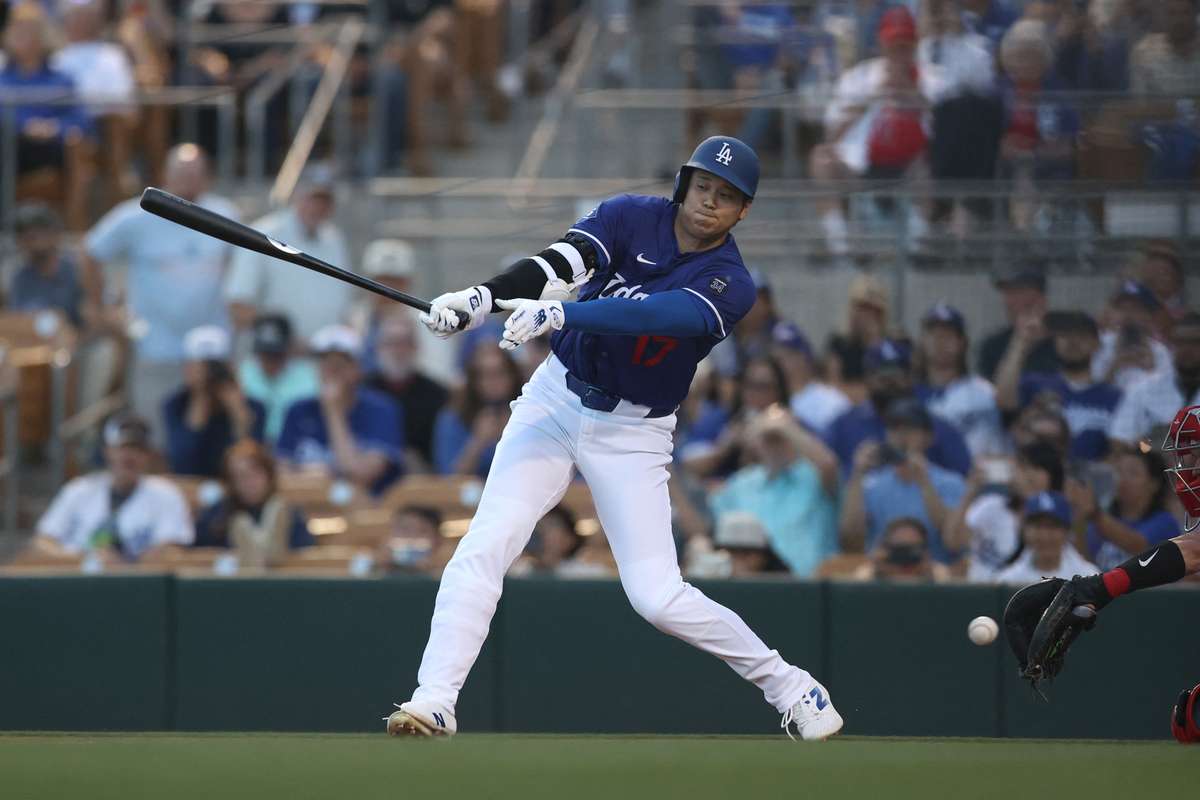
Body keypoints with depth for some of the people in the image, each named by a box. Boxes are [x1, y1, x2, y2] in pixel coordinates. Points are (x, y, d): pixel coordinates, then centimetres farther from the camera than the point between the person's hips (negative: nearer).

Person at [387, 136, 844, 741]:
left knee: (657, 597, -7)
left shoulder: (729, 284, -14)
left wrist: (558, 314, -47)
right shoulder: (631, 218, -5)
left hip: (633, 434, -2)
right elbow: (561, 262, -21)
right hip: (556, 400, 2)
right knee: (483, 547, -15)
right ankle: (433, 703, -15)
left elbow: (656, 315, -32)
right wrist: (482, 297, -40)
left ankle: (788, 687, 11)